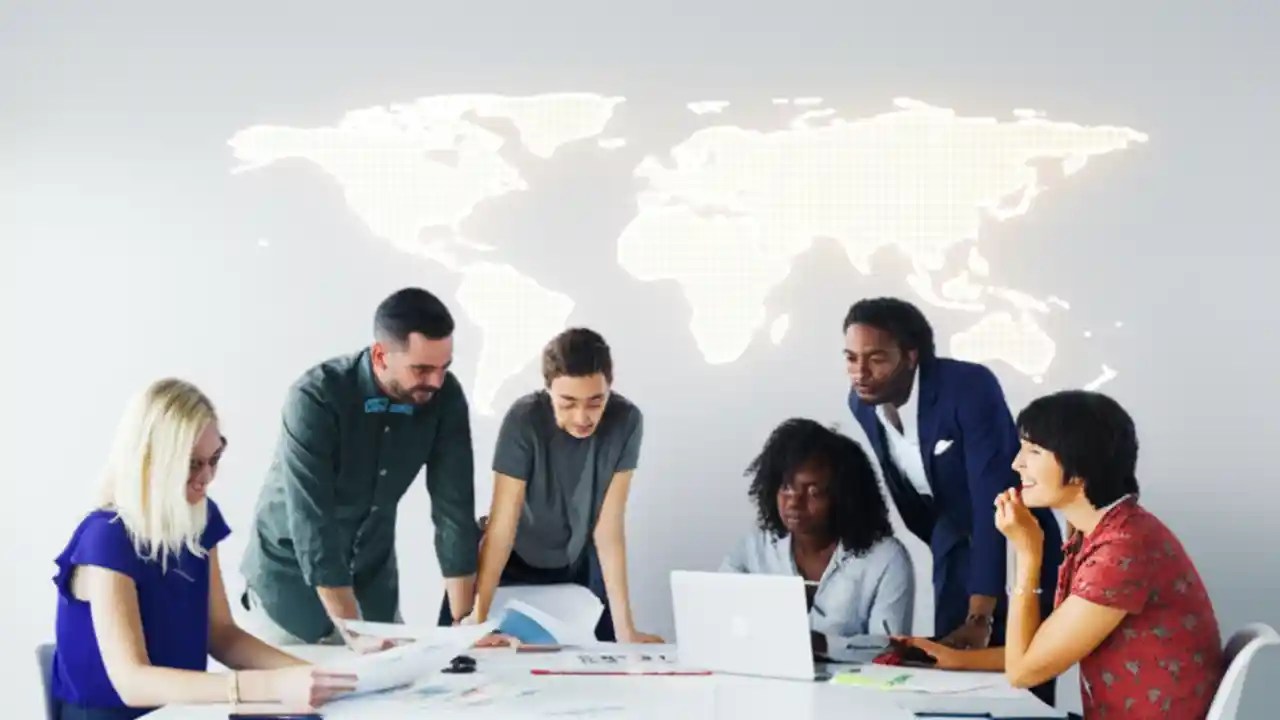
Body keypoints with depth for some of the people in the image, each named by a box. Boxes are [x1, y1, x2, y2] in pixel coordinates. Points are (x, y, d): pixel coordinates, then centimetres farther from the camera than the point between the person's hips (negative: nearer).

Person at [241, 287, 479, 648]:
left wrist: (464, 622, -18)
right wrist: (354, 634, -36)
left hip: (372, 577, 4)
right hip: (293, 577, -4)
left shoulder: (445, 398, -16)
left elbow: (454, 507, -13)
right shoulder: (315, 398, -29)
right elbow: (311, 521, -32)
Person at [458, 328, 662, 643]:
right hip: (518, 562, -2)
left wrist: (625, 628, -26)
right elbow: (502, 525, -29)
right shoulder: (524, 419, -29)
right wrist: (477, 618, -36)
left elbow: (608, 527, -21)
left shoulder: (626, 420, -23)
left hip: (582, 563, 2)